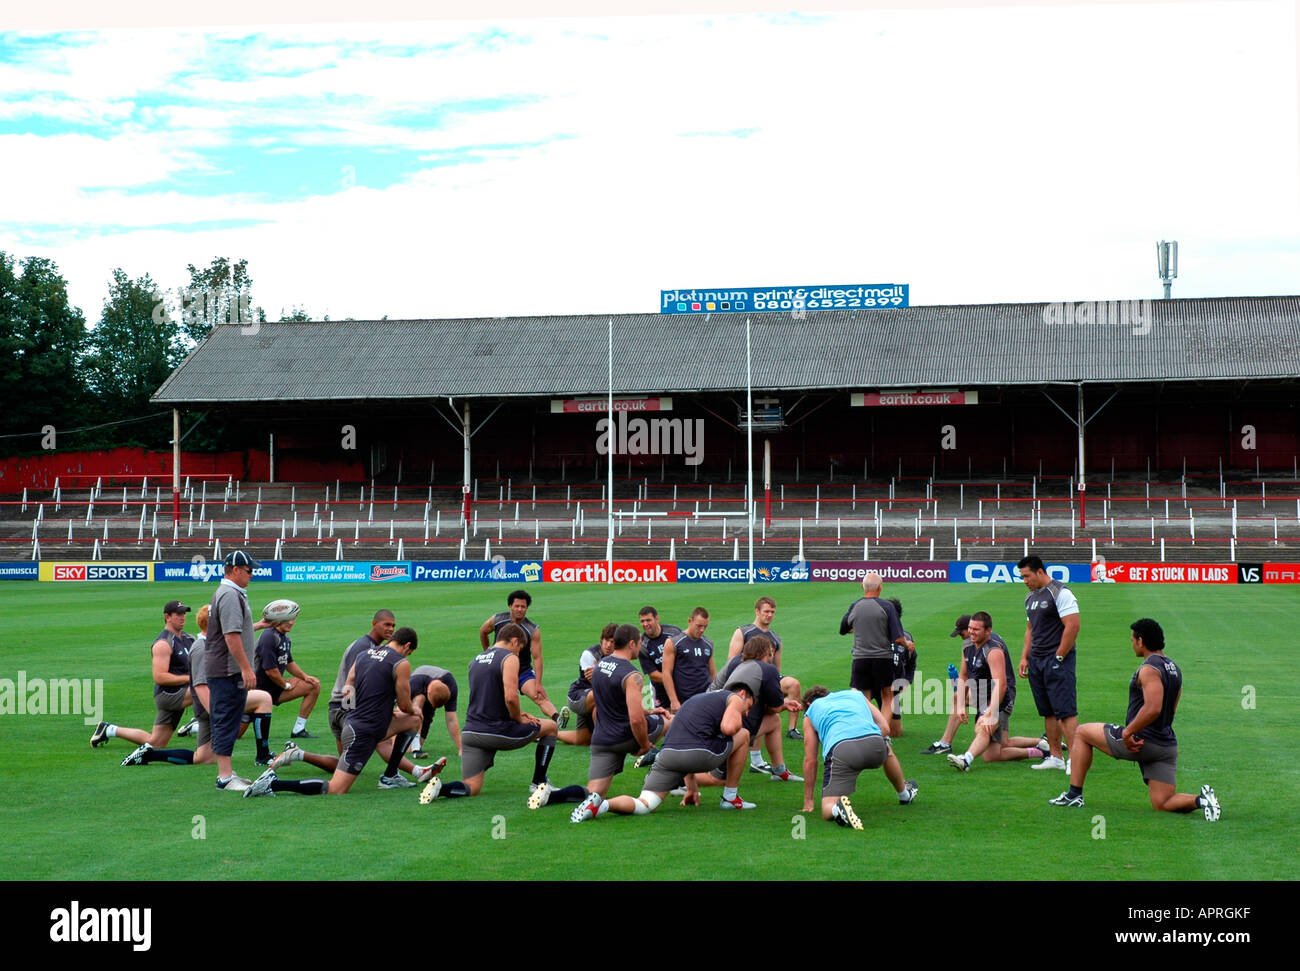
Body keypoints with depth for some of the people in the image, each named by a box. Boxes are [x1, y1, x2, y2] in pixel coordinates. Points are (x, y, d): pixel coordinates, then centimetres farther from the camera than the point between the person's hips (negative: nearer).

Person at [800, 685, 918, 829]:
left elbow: (810, 760, 25)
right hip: (874, 742, 3)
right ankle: (904, 793, 57)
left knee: (827, 810, -2)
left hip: (840, 749, -3)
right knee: (887, 751, 40)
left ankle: (838, 808, -35)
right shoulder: (855, 694, 36)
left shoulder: (810, 712, 29)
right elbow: (884, 727, 28)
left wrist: (808, 801, 29)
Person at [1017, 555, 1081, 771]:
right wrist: (1024, 658, 15)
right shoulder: (1031, 597, 17)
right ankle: (1056, 757, 14)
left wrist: (1058, 657, -16)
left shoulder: (1060, 593, -11)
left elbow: (1073, 626, -17)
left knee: (1065, 711, -12)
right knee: (1048, 712, 9)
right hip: (1036, 661, 9)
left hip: (1057, 660, -9)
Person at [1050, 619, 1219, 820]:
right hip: (1167, 745, 8)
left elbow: (1153, 709, -29)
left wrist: (1128, 732, -19)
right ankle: (1201, 800, -15)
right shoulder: (1173, 668, 14)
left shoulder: (1149, 669, -15)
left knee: (1082, 732, 12)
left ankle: (1074, 794, 11)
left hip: (1141, 740, -8)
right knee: (1162, 804, 11)